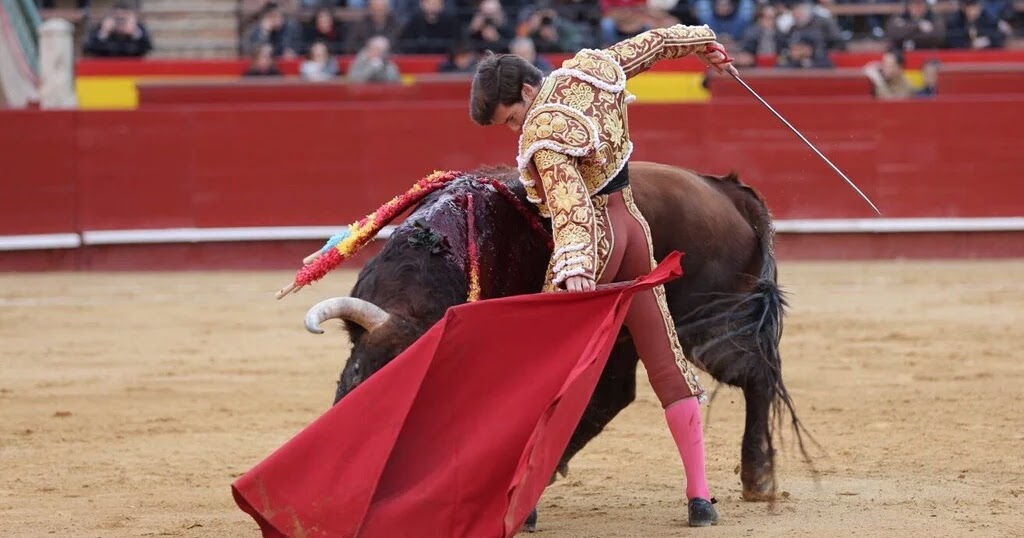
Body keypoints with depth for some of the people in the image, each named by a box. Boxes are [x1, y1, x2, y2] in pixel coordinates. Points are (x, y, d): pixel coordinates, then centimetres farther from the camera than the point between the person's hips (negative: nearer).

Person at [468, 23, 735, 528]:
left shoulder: (544, 136, -22)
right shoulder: (590, 68, 0)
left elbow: (572, 207, -32)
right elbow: (651, 42, 16)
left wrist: (575, 273, -42)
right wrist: (699, 40, 34)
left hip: (592, 242, -8)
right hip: (632, 226, 8)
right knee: (666, 362, 8)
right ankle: (699, 494, 8)